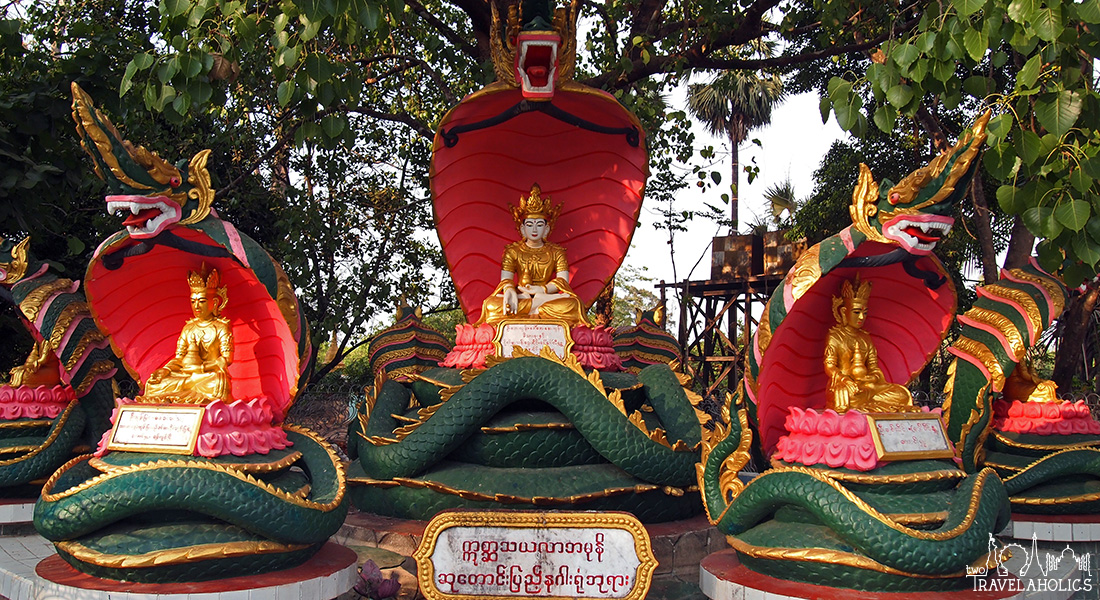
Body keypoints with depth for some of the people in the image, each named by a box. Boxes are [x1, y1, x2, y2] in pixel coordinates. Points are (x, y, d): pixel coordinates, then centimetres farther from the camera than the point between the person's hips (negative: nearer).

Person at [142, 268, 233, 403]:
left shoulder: (220, 327, 2)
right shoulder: (188, 328, 17)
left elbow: (227, 359, -6)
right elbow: (179, 358, 14)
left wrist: (202, 367, -16)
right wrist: (166, 369, -6)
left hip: (212, 375, -4)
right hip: (187, 376, 4)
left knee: (216, 383, -39)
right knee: (154, 384, -16)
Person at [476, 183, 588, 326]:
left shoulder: (556, 252, 9)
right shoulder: (512, 251, 10)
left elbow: (563, 280, -4)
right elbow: (505, 280, -3)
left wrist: (542, 289, -24)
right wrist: (510, 291, -29)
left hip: (548, 295, -1)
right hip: (519, 297, 1)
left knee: (573, 303, -33)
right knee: (491, 304, -33)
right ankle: (540, 302, -31)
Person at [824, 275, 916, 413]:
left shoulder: (865, 338, 19)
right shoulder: (834, 337, 1)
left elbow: (873, 367, 16)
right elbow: (829, 366, -7)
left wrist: (875, 376, -8)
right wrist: (844, 380, -24)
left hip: (866, 385, 6)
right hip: (843, 386, -6)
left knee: (902, 394, -13)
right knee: (843, 393, -42)